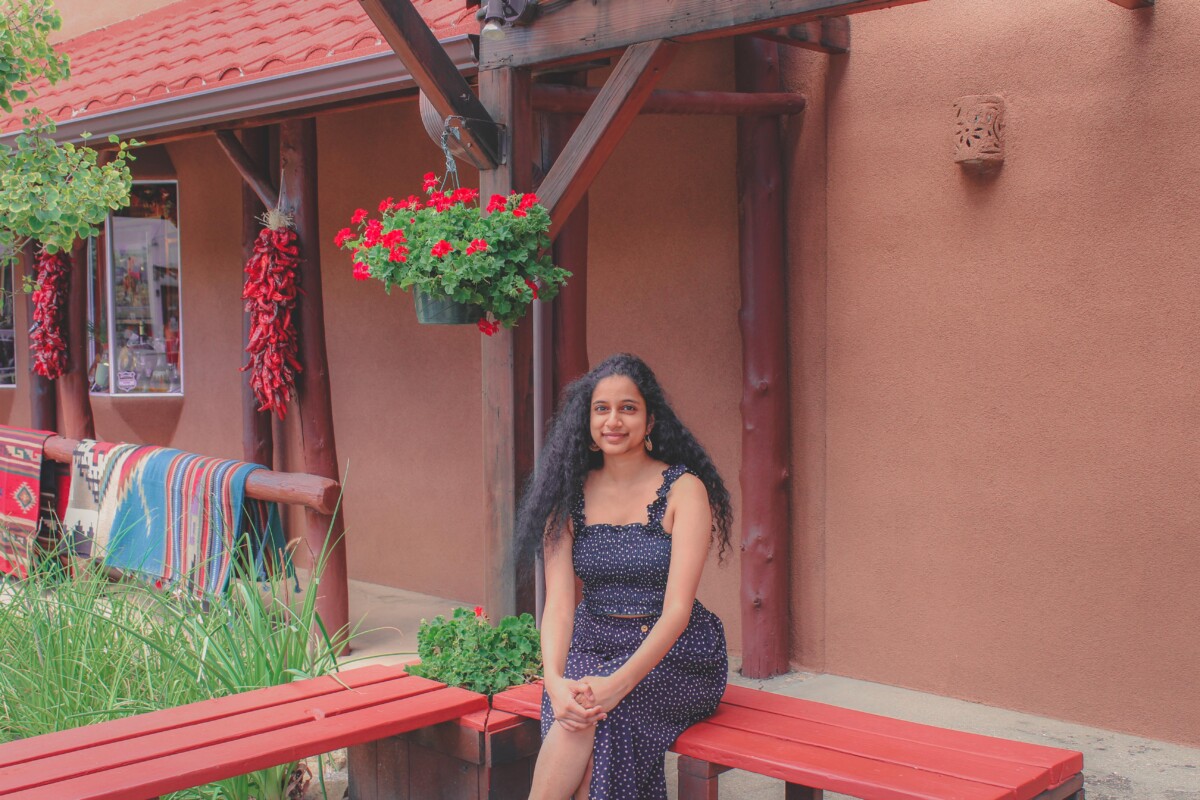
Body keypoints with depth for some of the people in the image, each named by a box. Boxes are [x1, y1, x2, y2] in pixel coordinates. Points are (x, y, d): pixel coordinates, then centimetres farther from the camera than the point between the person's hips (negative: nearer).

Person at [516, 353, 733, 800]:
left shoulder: (684, 489, -8)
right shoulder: (570, 494, 3)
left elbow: (677, 608, -16)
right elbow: (558, 602, -6)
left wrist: (619, 682, -31)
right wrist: (555, 680, -26)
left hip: (674, 652, -3)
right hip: (593, 645, 3)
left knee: (590, 719, -30)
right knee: (575, 709, -30)